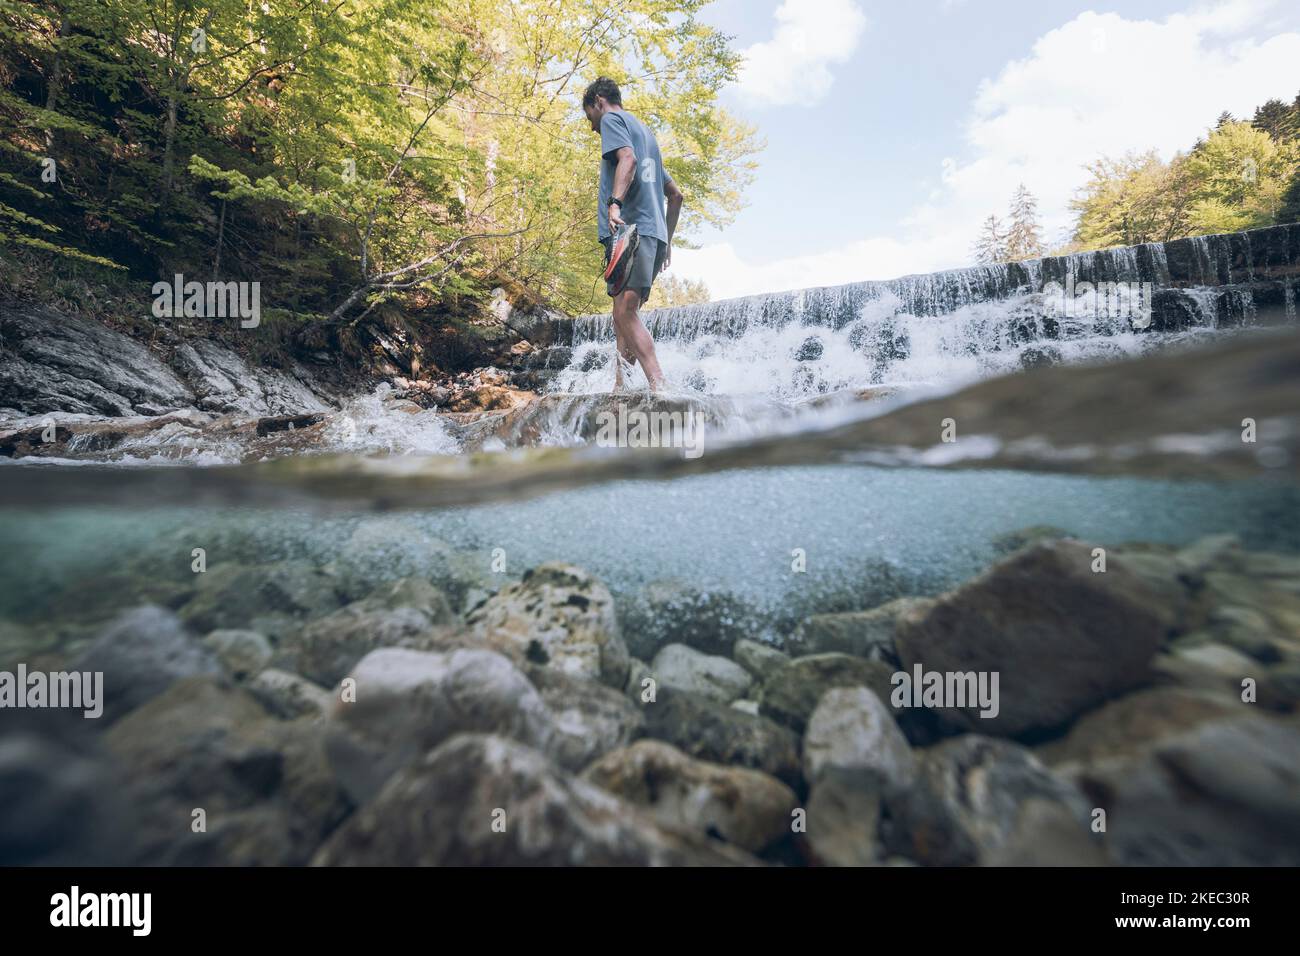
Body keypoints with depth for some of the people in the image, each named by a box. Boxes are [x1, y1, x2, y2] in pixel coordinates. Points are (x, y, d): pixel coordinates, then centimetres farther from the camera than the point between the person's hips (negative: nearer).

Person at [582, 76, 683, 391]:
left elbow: (627, 158, -15)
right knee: (625, 313, 6)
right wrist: (667, 240, 33)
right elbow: (675, 194, 33)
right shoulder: (645, 132, 34)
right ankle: (620, 388, 1)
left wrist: (615, 203, -28)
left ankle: (659, 388, -33)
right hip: (655, 232, 9)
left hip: (629, 228, -9)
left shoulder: (612, 120, 9)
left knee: (625, 311, -20)